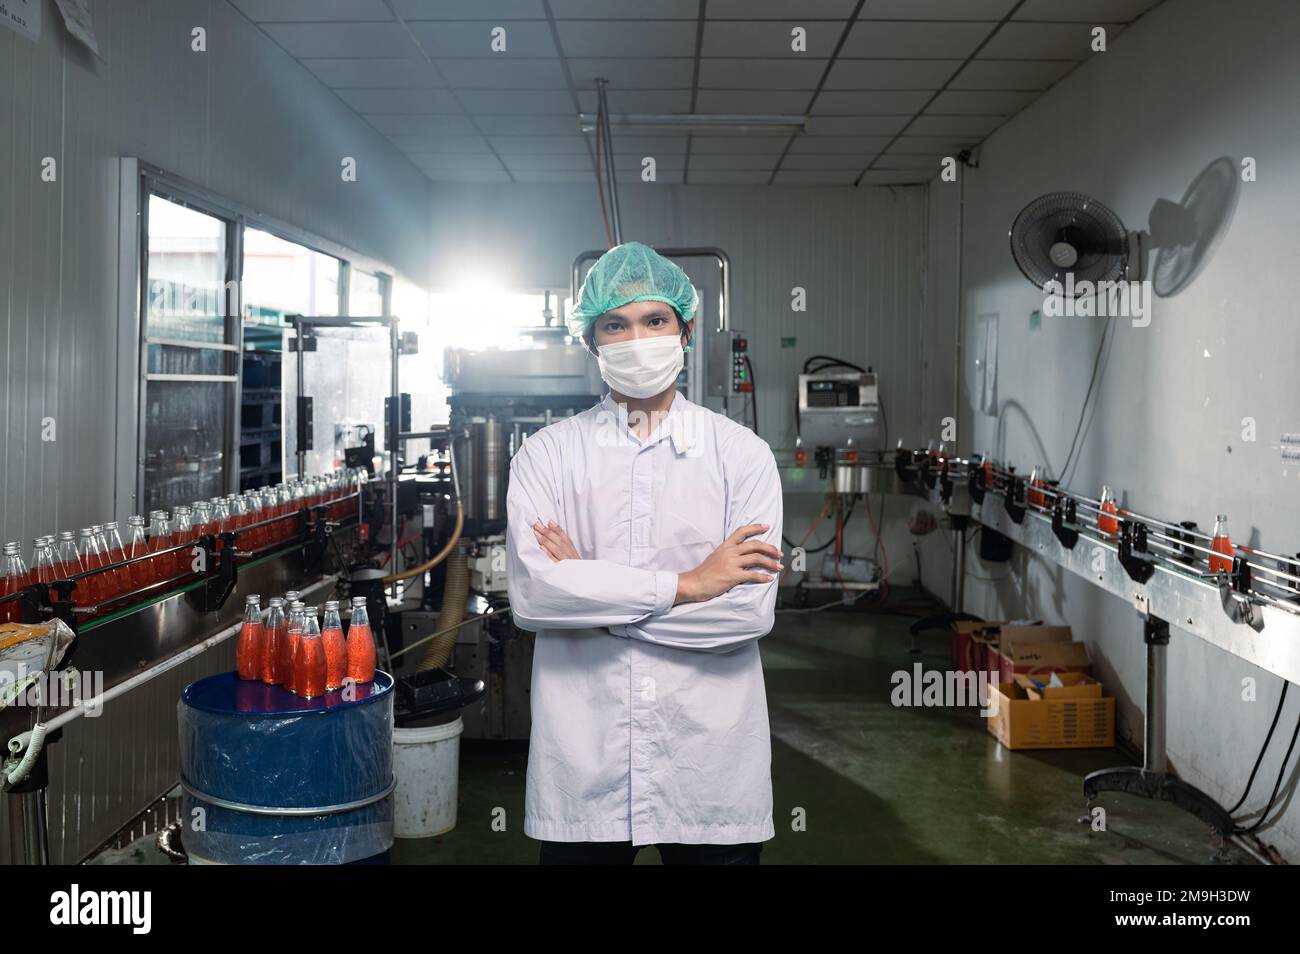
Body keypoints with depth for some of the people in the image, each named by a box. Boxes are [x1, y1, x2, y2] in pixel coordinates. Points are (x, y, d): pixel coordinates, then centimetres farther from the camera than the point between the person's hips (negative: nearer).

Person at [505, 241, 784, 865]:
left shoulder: (741, 454, 0)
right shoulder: (547, 454, 2)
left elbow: (751, 609, -12)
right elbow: (530, 595, -13)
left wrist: (589, 589, -10)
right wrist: (687, 584, -13)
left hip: (712, 764, 0)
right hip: (581, 766, 0)